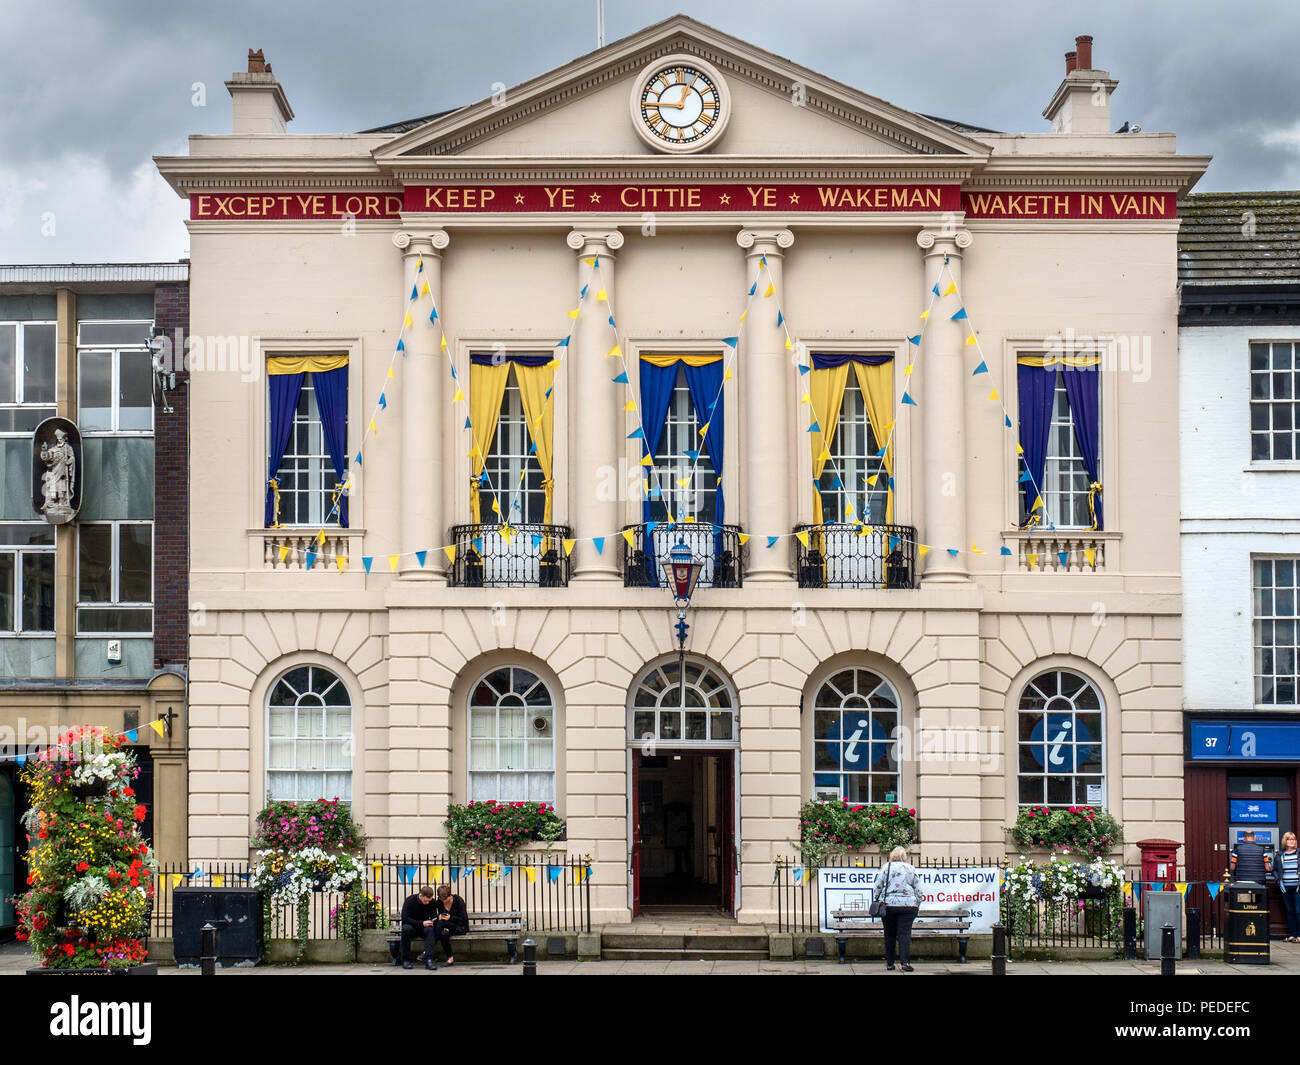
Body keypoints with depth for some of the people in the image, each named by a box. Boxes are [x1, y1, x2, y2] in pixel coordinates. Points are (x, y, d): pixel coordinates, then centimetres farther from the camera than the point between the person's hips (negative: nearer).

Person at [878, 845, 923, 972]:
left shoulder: (887, 867, 3)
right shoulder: (911, 869, 7)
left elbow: (878, 886, 2)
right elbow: (918, 889, 8)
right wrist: (918, 905, 16)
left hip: (889, 905, 0)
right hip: (908, 905, 0)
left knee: (889, 935, 9)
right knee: (905, 933, -2)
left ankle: (889, 963, 12)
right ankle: (905, 961, -14)